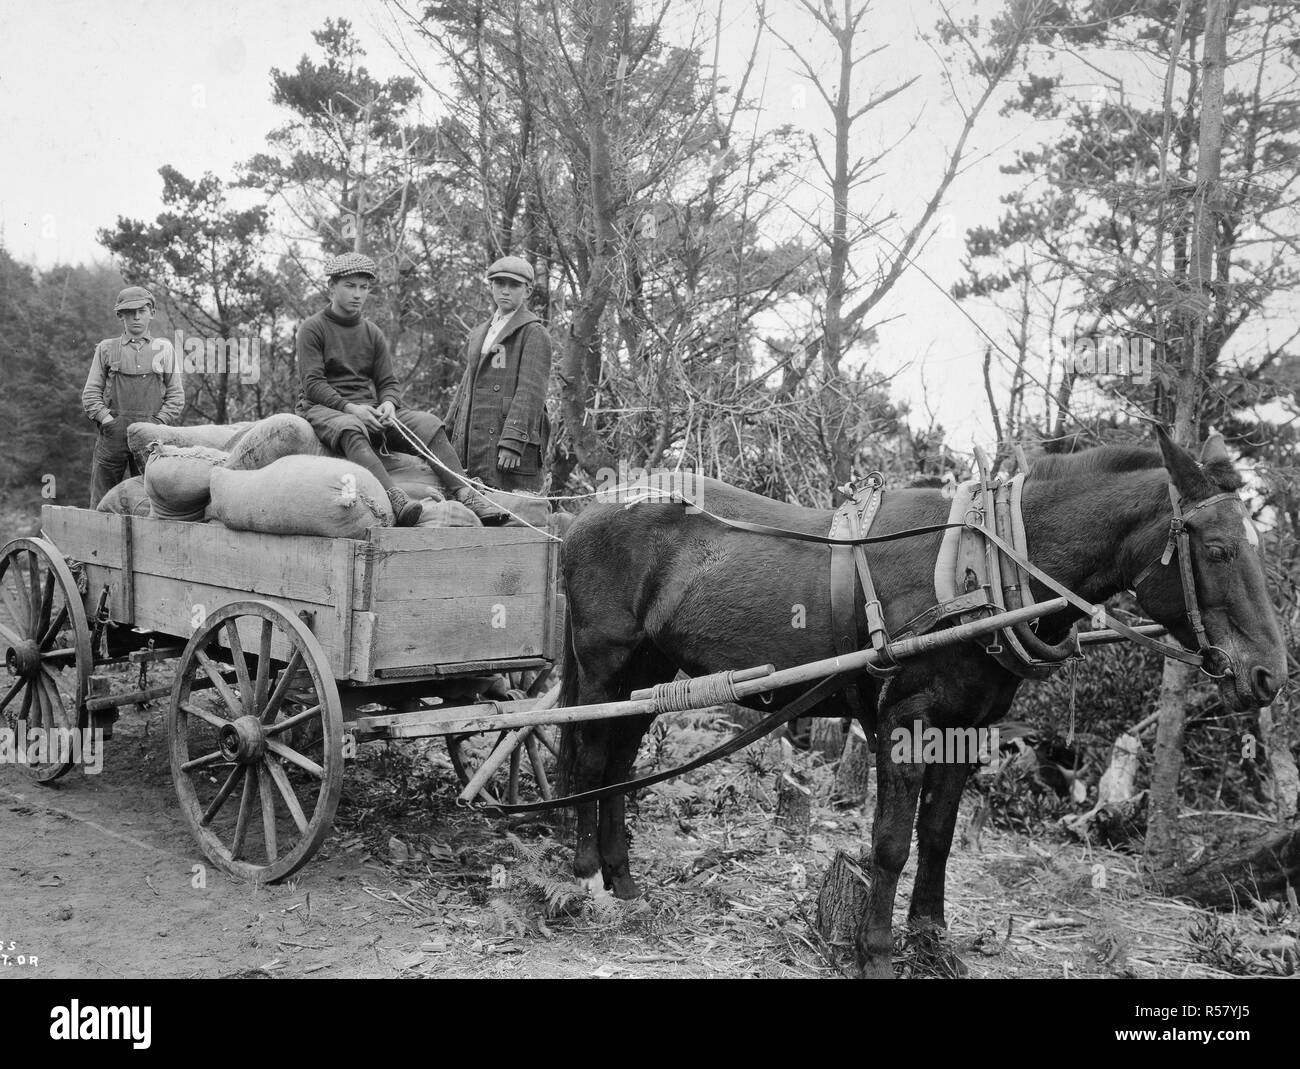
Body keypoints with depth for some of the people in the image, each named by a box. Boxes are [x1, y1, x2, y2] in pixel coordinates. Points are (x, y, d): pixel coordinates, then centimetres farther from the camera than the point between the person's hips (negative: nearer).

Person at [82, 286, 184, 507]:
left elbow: (176, 396, 11)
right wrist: (107, 419, -5)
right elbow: (90, 394, 10)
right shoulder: (106, 348, 12)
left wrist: (157, 422, -3)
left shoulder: (164, 348, 13)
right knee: (102, 504, -2)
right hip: (112, 432, 0)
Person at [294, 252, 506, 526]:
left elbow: (387, 382, 14)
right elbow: (312, 383, -7)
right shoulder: (313, 328, 3)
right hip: (324, 408, -5)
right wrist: (349, 407, -22)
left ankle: (465, 493, -33)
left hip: (370, 410, 5)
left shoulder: (373, 333, 19)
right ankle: (394, 497, -61)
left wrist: (388, 404, -11)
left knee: (429, 424, -19)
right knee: (351, 430, -41)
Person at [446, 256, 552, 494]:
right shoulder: (477, 334, 23)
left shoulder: (534, 333, -1)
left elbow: (531, 391, -11)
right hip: (470, 445, 7)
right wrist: (447, 432, 19)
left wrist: (513, 441, -20)